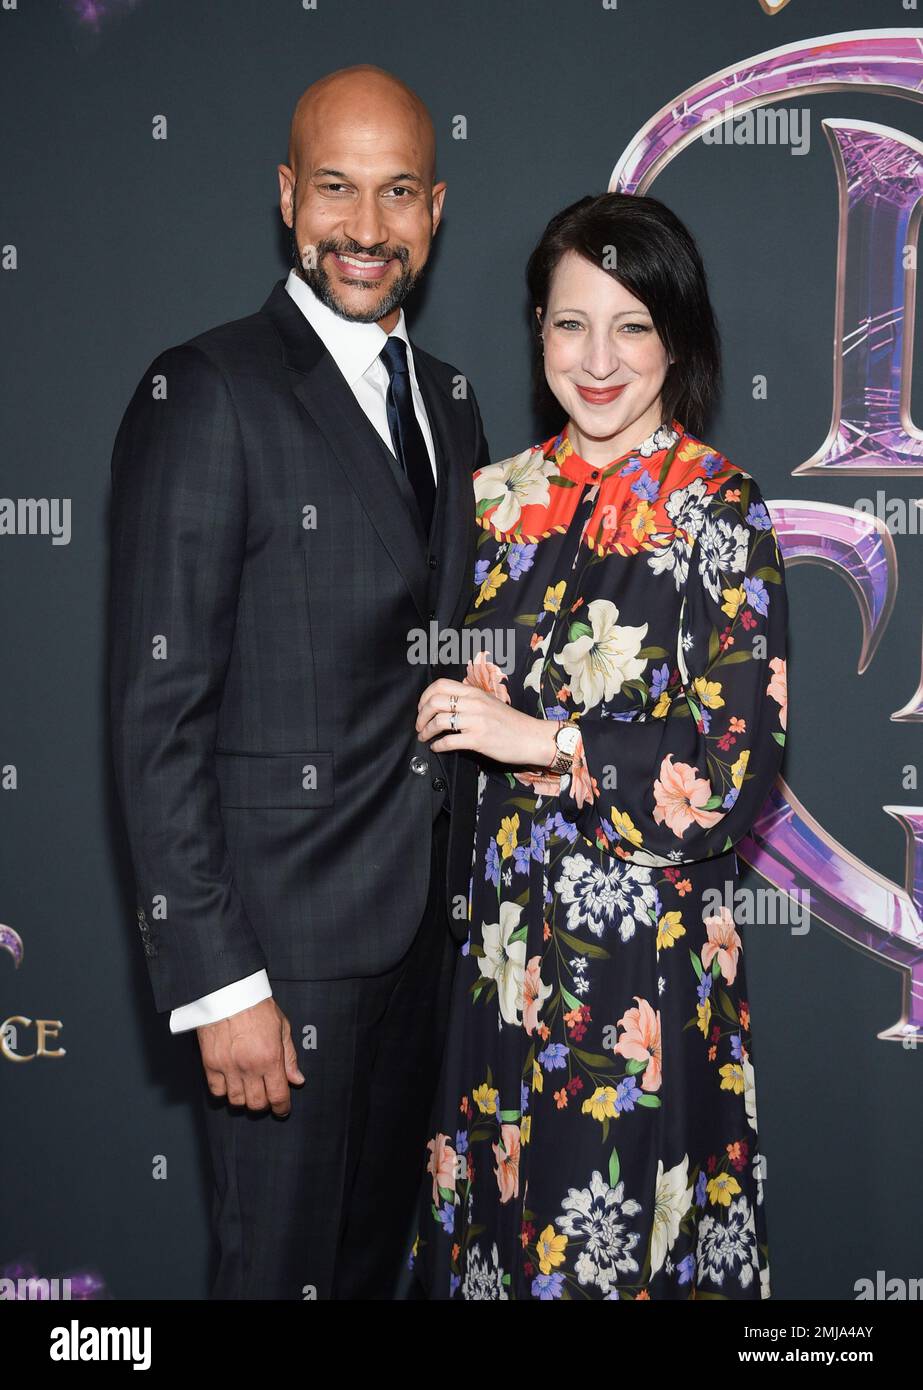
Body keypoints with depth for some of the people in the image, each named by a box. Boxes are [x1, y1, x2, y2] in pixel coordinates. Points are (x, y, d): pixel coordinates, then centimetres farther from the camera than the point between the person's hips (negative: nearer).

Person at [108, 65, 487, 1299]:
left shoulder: (449, 402, 11)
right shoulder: (207, 395, -13)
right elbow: (159, 714, -16)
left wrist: (462, 892, 10)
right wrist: (215, 980, -19)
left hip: (425, 920, 7)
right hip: (283, 929, -7)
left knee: (379, 1245, 21)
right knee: (284, 1266, 8)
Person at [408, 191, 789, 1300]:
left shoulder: (721, 512, -9)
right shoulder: (502, 493, 5)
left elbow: (737, 772, -15)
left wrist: (546, 742, -18)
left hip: (646, 945, -4)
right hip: (508, 928, 5)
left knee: (619, 1240, 9)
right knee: (498, 1210, 16)